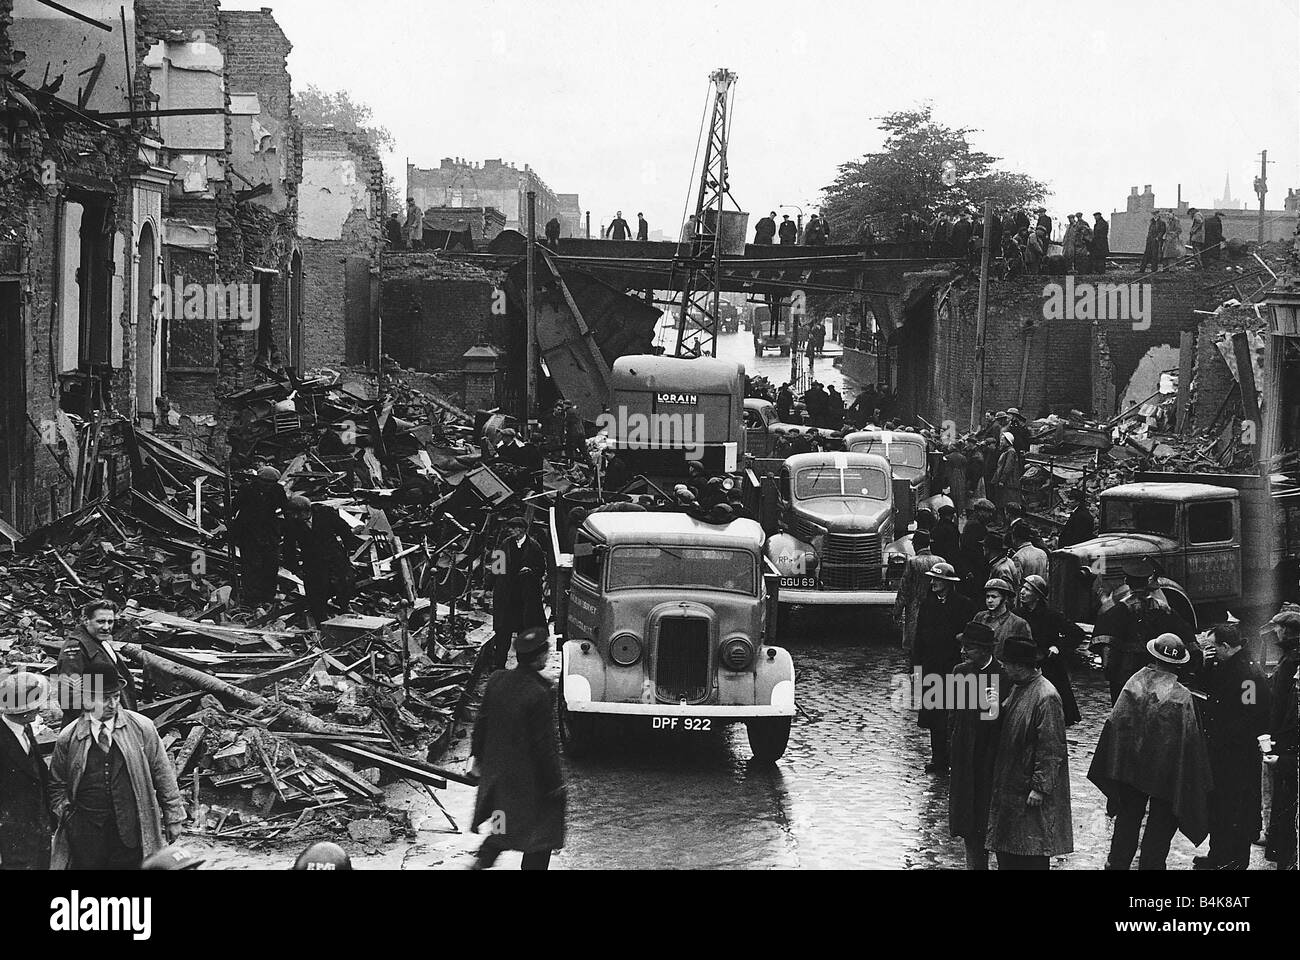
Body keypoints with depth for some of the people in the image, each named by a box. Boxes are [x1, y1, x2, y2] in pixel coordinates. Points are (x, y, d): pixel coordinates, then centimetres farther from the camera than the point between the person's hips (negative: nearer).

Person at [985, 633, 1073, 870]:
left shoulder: (1046, 697, -20)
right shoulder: (1018, 688, 9)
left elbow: (1051, 749, -20)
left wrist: (1039, 788, -20)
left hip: (1031, 792, -9)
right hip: (1009, 786, 9)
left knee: (1033, 855, -1)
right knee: (1006, 850, 14)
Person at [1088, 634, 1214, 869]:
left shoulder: (1134, 683, -12)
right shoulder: (1181, 695, -19)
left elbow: (1115, 724, -6)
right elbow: (1189, 740, -15)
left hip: (1130, 768, 3)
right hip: (1165, 771, -3)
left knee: (1128, 817, 20)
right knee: (1160, 823, 13)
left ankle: (1117, 863, 27)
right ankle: (1150, 864, 17)